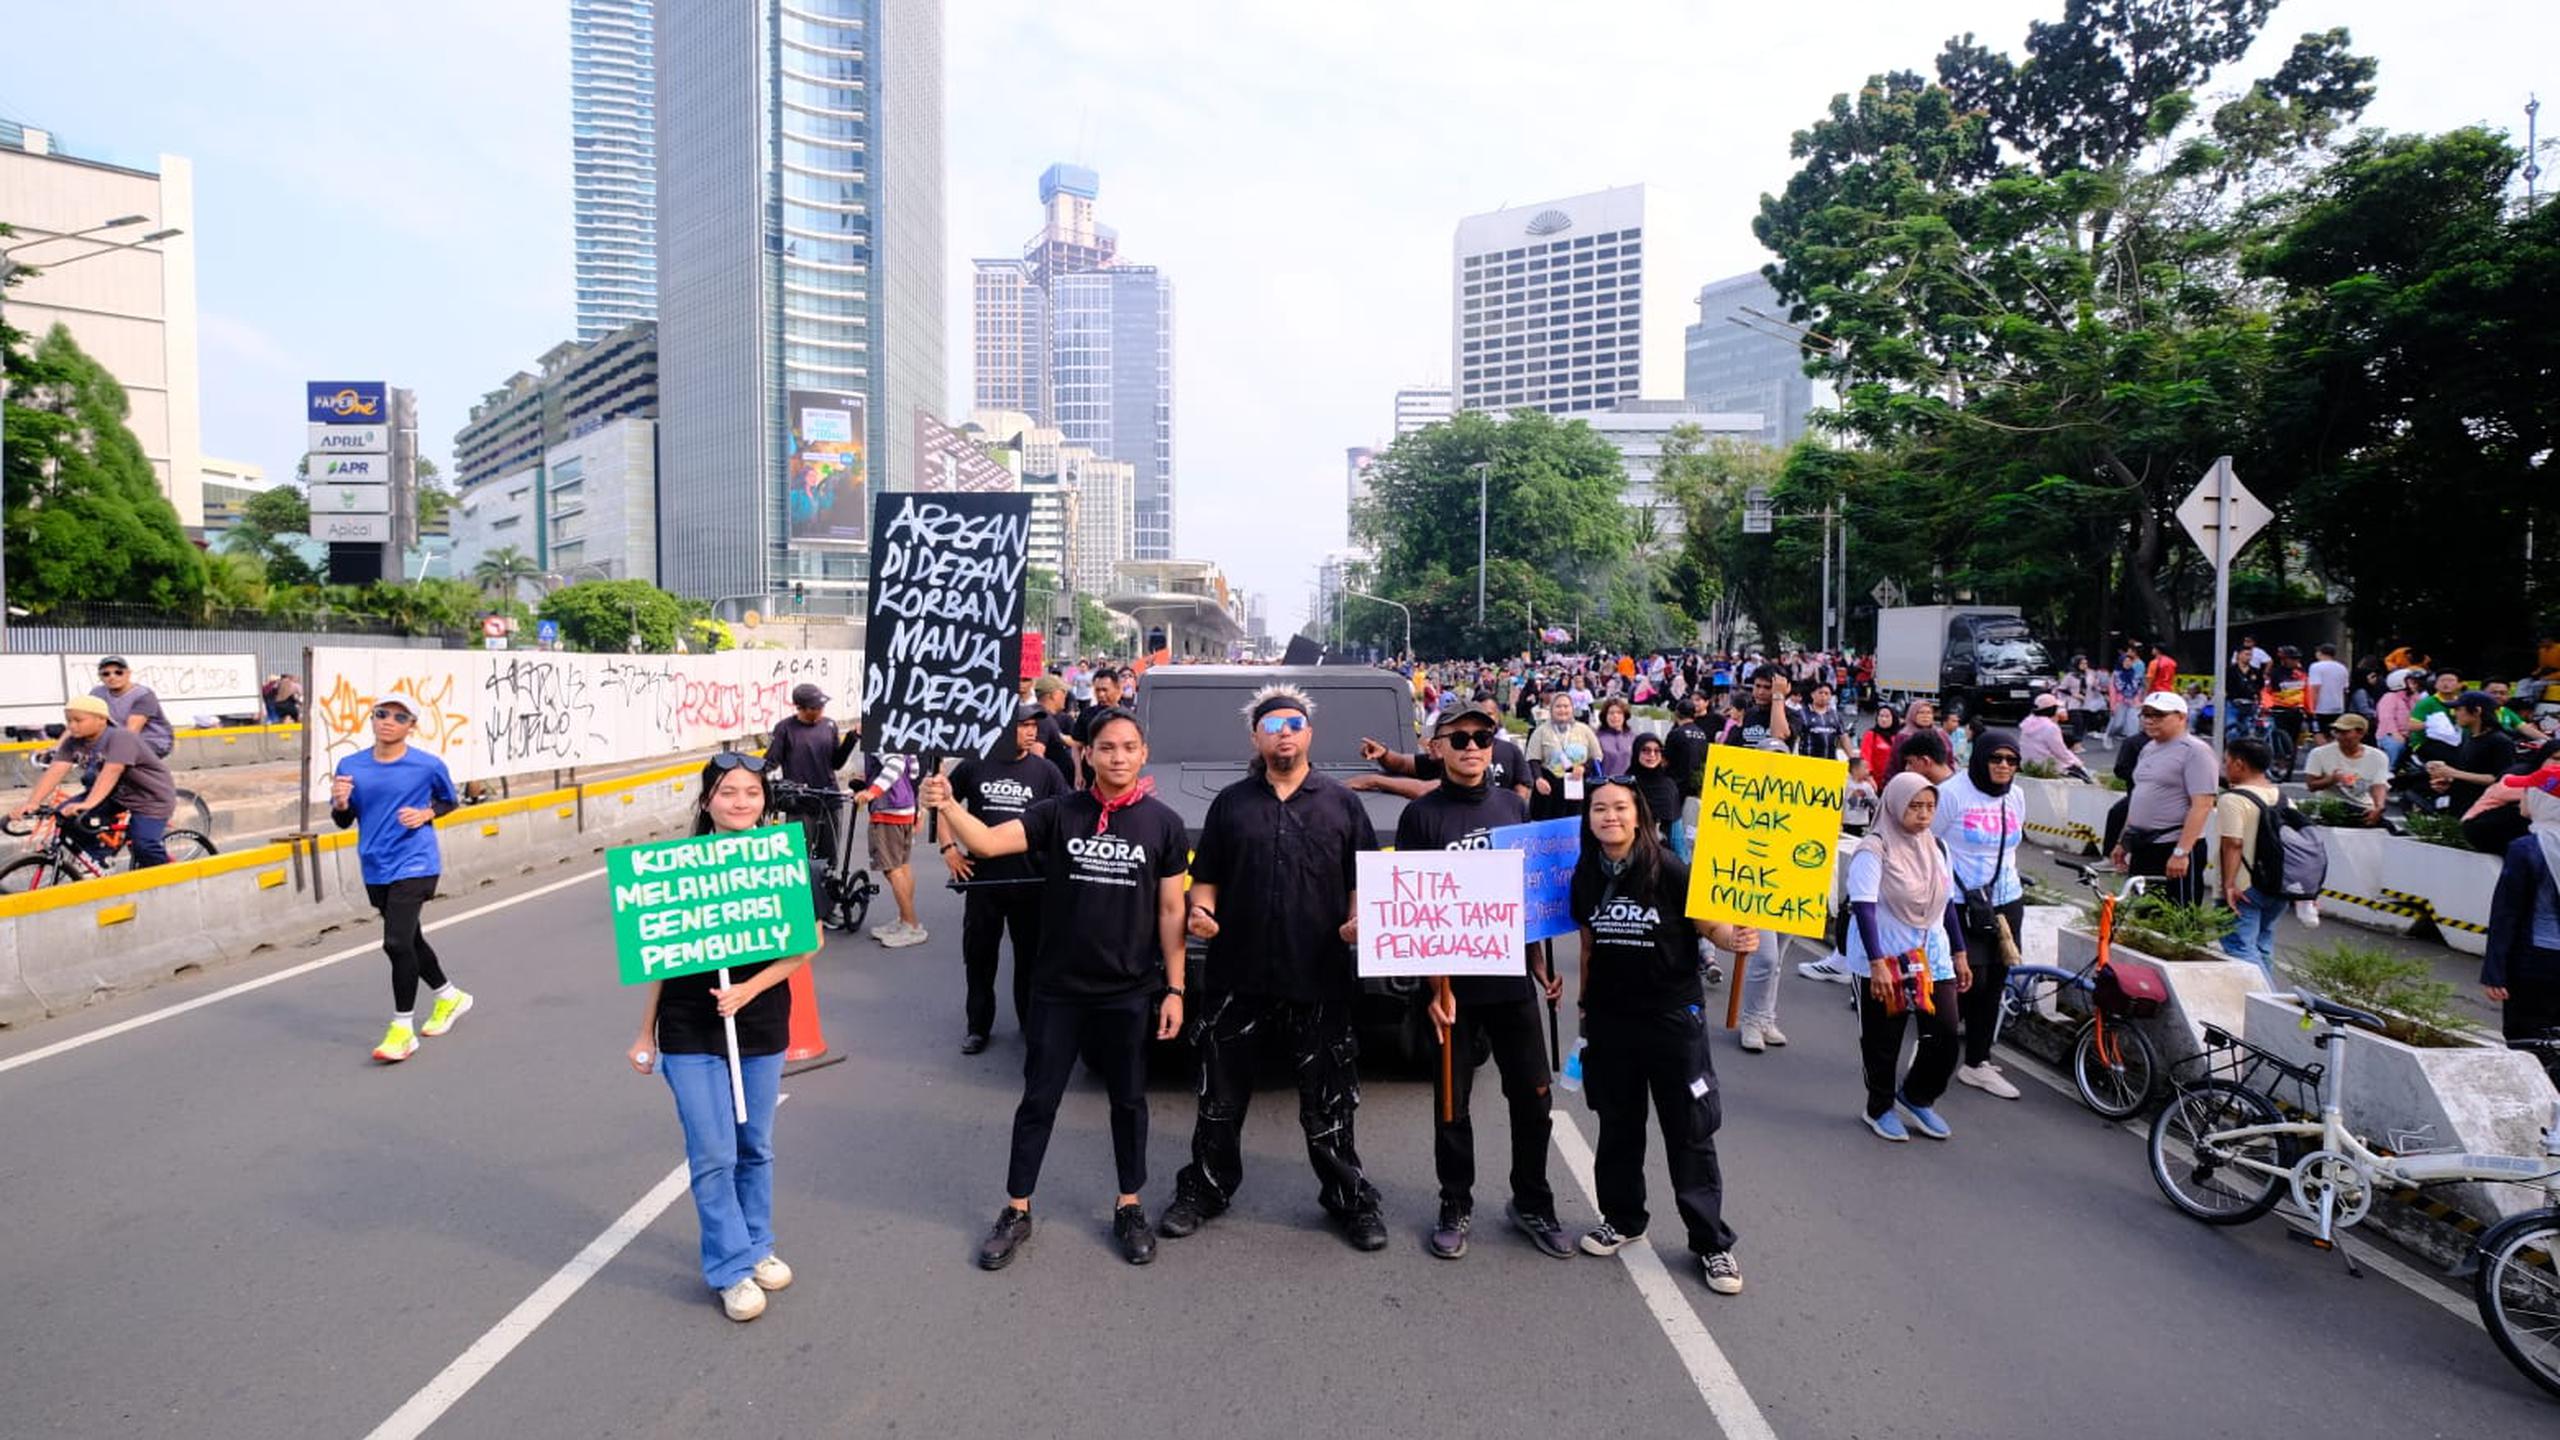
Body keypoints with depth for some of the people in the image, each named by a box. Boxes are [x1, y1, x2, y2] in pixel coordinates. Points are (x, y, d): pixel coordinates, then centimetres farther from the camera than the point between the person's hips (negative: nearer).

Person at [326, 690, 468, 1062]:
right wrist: (340, 803, -14)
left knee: (397, 942, -16)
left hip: (414, 866, -5)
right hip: (375, 870, 5)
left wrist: (426, 814, -10)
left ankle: (403, 1028, -3)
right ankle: (450, 996, 40)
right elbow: (343, 822, 8)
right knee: (409, 940, 19)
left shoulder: (428, 765, -8)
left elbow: (450, 801, 9)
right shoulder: (350, 766, 1)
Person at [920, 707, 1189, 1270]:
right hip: (1058, 988, 0)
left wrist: (1174, 989, -3)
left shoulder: (1163, 823, -4)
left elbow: (1170, 911, -1)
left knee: (1128, 1100, 14)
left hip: (1131, 991, 0)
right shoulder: (1059, 812, -5)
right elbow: (987, 842, -17)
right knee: (1038, 1101, 10)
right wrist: (948, 807, -36)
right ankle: (1016, 1213, 26)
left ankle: (1129, 1208, 31)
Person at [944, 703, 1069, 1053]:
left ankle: (1032, 1023, 26)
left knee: (1030, 955, 10)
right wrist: (948, 848, 3)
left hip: (1030, 881, 0)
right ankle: (977, 1026, 25)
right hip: (981, 879, 0)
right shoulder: (974, 765, 0)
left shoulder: (1044, 770, 0)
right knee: (978, 955, 10)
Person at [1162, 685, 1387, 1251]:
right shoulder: (1231, 802, 10)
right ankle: (1203, 1190, 31)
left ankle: (1349, 1198, 26)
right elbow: (1207, 876, 12)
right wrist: (1200, 909, -8)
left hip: (1319, 978, -1)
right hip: (1237, 975, 1)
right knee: (1221, 1097, 12)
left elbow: (1363, 880, 6)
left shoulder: (1341, 802, 7)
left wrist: (1359, 919, -12)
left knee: (1328, 1103, 9)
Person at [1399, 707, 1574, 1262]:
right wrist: (1435, 984, -13)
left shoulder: (1514, 806, 7)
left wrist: (1541, 964, 10)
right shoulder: (1422, 815, -6)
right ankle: (1456, 1206, 28)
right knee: (1452, 1103, 10)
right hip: (1455, 982, -3)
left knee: (1533, 1097, 11)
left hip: (1513, 979, 4)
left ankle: (1532, 1204, 30)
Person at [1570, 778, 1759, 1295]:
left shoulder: (1671, 870, -14)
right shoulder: (1585, 876, 1)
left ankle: (1711, 1243, 20)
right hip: (1609, 1019, 4)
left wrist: (1736, 939, -32)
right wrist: (1584, 1003, 16)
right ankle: (1622, 1219, 35)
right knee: (1618, 1125, 17)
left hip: (1673, 1017, -4)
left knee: (1690, 1134, 5)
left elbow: (1709, 925, -10)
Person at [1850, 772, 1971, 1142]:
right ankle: (1880, 1108, 25)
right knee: (1883, 1042, 5)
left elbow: (1947, 902, 17)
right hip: (1885, 960, -6)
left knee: (1944, 1036, 2)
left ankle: (1916, 1097, 26)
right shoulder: (1874, 850, -14)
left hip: (1932, 957, 6)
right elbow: (1863, 907, -19)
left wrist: (1959, 954, 16)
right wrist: (1877, 964, -24)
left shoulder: (1936, 848, 8)